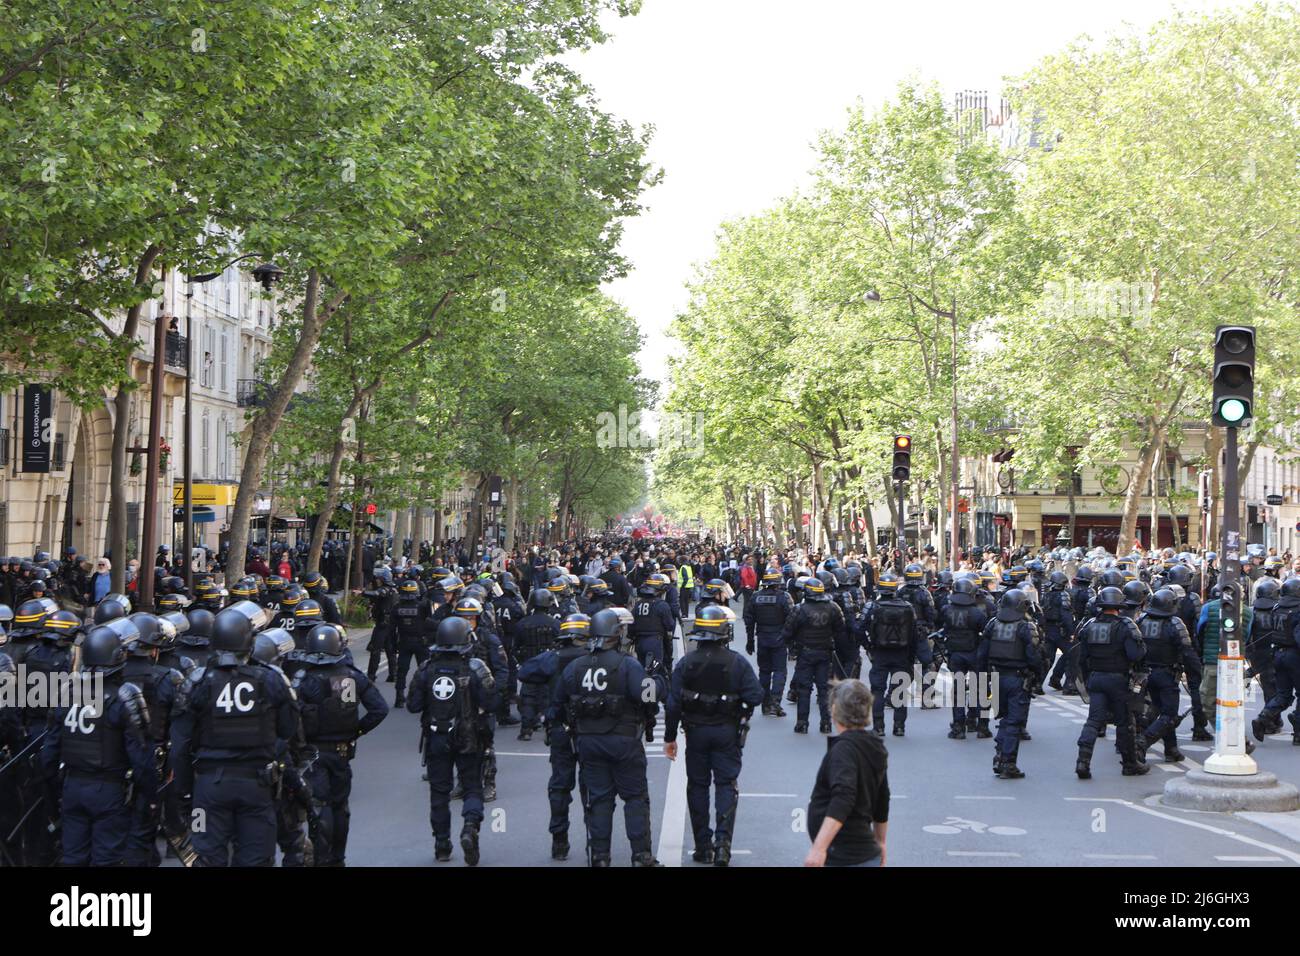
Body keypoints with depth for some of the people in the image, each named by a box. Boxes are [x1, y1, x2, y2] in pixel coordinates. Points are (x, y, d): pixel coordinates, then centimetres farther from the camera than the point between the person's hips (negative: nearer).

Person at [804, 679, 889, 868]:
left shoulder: (844, 748, -15)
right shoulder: (874, 748, 12)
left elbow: (842, 799, -29)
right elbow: (882, 803, 22)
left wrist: (819, 847, -36)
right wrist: (880, 843, 34)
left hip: (844, 859, -9)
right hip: (866, 853, 9)